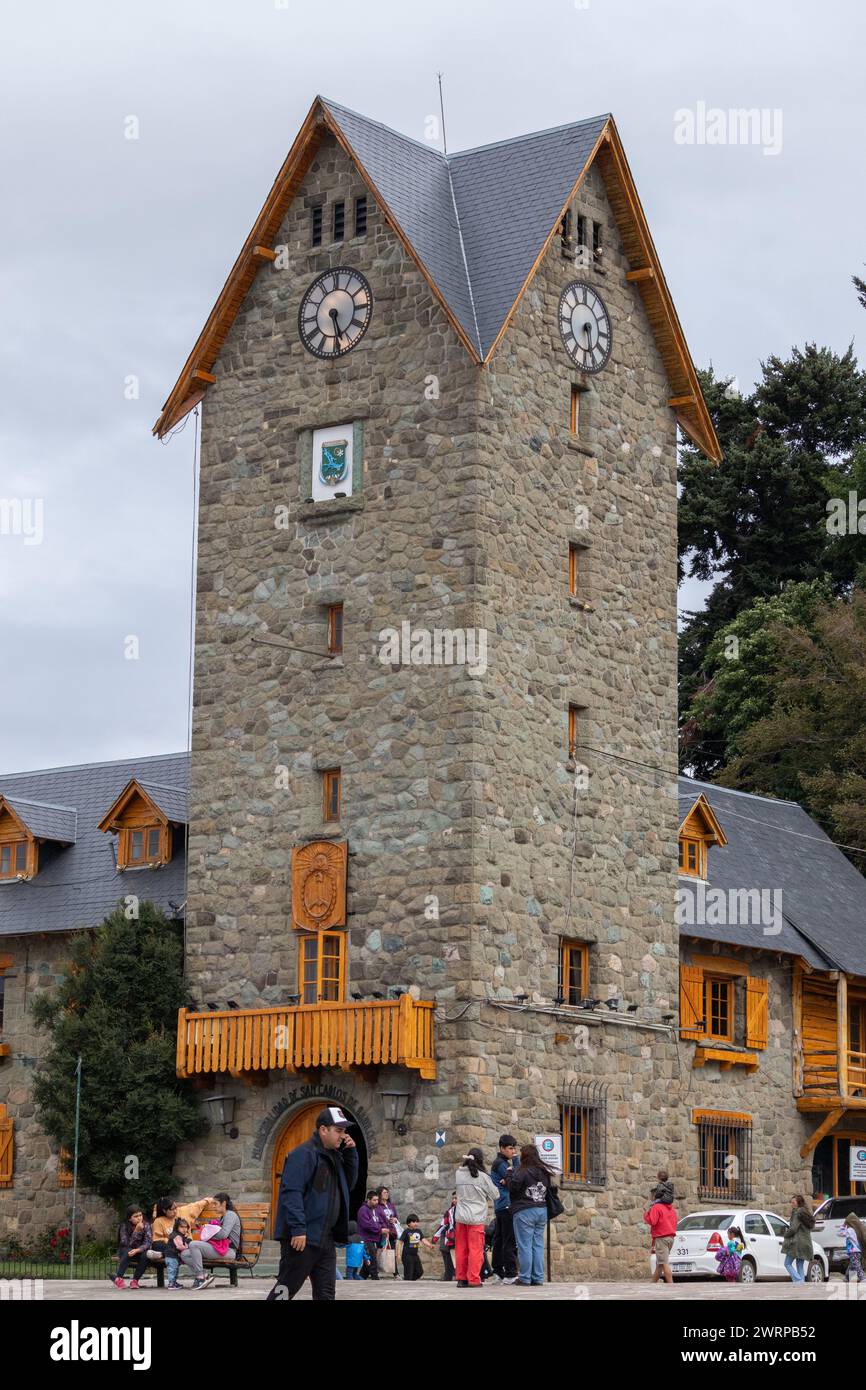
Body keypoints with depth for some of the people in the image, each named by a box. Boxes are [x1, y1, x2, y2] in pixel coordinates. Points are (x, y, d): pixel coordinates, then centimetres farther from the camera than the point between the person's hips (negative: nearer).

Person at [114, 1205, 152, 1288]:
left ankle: (135, 1280, -21)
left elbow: (147, 1243, -19)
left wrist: (137, 1250, -38)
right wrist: (136, 1231, -34)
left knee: (145, 1254, -31)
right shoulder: (124, 1226, -16)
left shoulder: (146, 1225, -11)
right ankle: (118, 1279, -30)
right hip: (124, 1252, -2)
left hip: (140, 1251, 2)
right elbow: (128, 1244, -26)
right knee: (128, 1251, -36)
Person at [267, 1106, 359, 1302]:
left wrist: (351, 1154, 8)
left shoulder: (334, 1156, 16)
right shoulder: (304, 1154, -12)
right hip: (302, 1237, -9)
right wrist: (298, 1229, -26)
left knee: (326, 1294, 7)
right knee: (285, 1289, -4)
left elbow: (349, 1184, 22)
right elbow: (291, 1192, -20)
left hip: (326, 1239, 9)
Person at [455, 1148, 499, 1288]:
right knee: (475, 1249, 1)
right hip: (476, 1218, -4)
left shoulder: (459, 1174, 3)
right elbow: (495, 1195, 0)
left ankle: (461, 1278, 13)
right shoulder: (482, 1176, -9)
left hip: (460, 1217, 4)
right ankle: (473, 1280, 0)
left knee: (461, 1249, 10)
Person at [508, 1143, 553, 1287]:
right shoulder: (544, 1172, 9)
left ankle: (525, 1278, -2)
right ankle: (538, 1277, 8)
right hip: (542, 1210, 6)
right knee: (538, 1244, 9)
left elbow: (513, 1187, -14)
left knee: (525, 1245, -2)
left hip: (525, 1211, -6)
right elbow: (548, 1190, 16)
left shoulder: (523, 1172, -13)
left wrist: (509, 1175, 0)